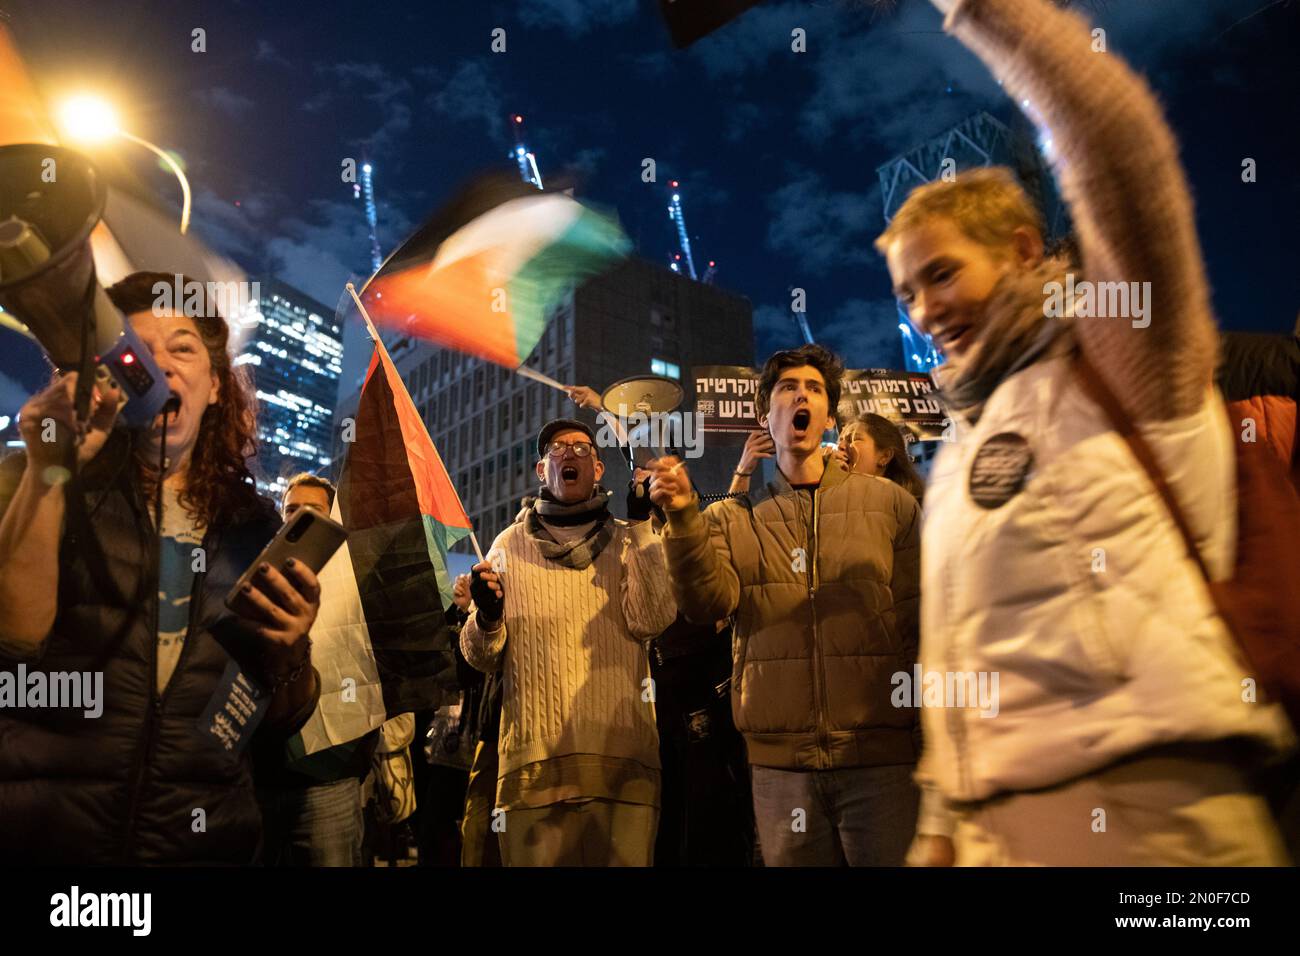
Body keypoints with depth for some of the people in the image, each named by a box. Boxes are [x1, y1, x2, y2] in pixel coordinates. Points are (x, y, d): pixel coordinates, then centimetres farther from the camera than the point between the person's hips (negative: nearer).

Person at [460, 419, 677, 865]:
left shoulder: (628, 540, 11)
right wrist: (487, 618, -11)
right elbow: (482, 657, 10)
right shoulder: (511, 544, 12)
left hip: (621, 751, 0)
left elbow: (649, 621, -8)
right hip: (534, 754, 1)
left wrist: (641, 525, -9)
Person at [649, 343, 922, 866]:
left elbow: (922, 624, 5)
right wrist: (683, 517, -19)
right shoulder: (733, 519, 10)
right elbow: (707, 604, -6)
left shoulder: (888, 503, 7)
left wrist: (931, 742, -1)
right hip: (781, 763, 1)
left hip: (881, 756, 0)